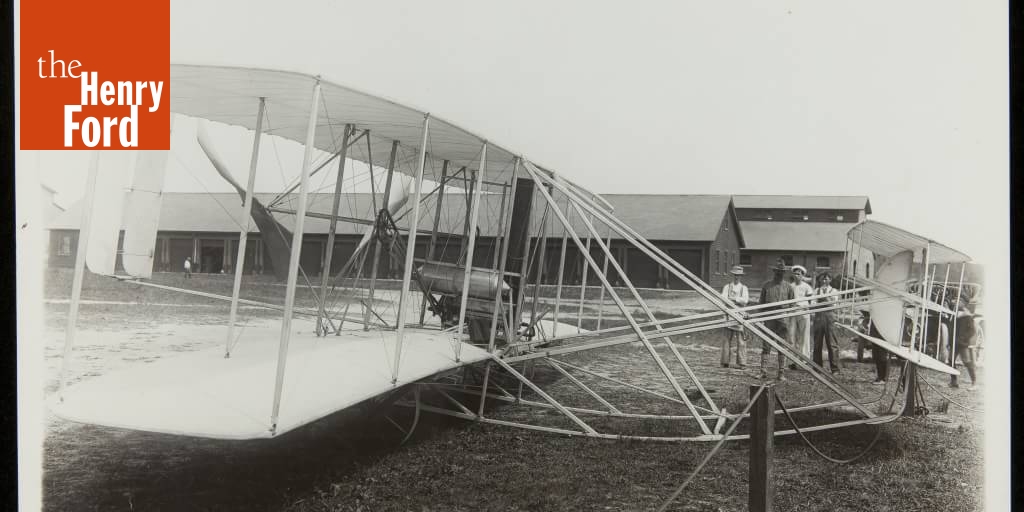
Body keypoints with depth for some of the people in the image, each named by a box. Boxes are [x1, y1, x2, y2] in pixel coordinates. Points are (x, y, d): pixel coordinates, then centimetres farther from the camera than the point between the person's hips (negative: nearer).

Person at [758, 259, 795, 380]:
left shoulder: (788, 287, 9)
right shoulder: (766, 286, 7)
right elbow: (761, 303, 9)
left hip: (783, 319, 1)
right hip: (769, 319, -1)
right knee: (766, 346, -3)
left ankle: (781, 373, 9)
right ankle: (763, 371, -1)